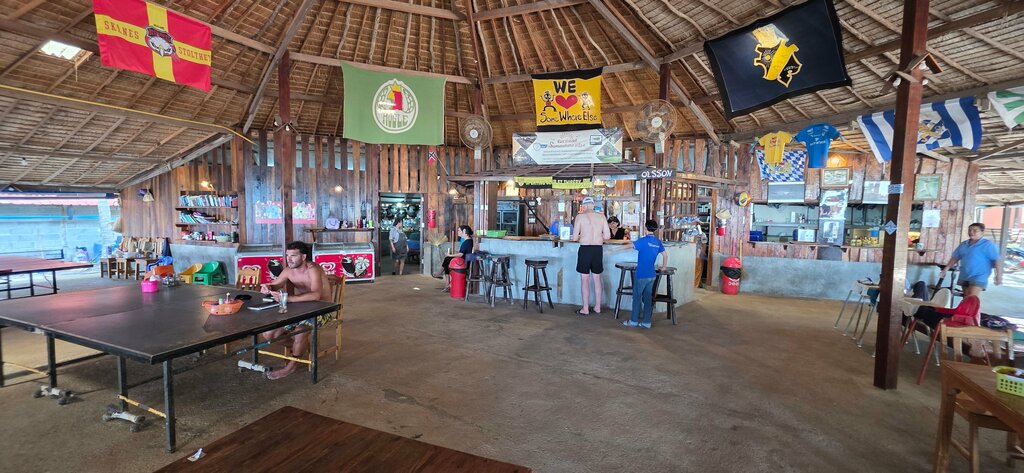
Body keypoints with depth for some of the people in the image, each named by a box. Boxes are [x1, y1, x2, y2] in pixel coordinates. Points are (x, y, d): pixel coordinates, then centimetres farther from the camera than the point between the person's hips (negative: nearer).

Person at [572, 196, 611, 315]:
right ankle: (597, 307, 23)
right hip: (598, 249, 4)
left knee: (585, 279, 5)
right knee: (597, 278, 15)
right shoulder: (601, 217, 2)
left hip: (585, 248, -4)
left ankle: (585, 309, 9)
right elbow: (607, 236, 2)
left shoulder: (580, 217, -7)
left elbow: (574, 238, -8)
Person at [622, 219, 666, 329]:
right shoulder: (658, 242, 6)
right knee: (648, 298, 9)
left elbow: (630, 245, -7)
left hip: (641, 275, -6)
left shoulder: (643, 240, -12)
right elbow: (665, 255, 13)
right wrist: (663, 267, 25)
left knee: (637, 298, 4)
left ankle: (634, 321, 11)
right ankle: (646, 322, 13)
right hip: (651, 275, 6)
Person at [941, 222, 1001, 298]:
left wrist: (998, 275, -17)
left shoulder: (988, 244, -6)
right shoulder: (963, 244, 12)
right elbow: (955, 258, 16)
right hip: (964, 277, 6)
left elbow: (996, 260, -11)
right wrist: (945, 270, 12)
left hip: (979, 277, -6)